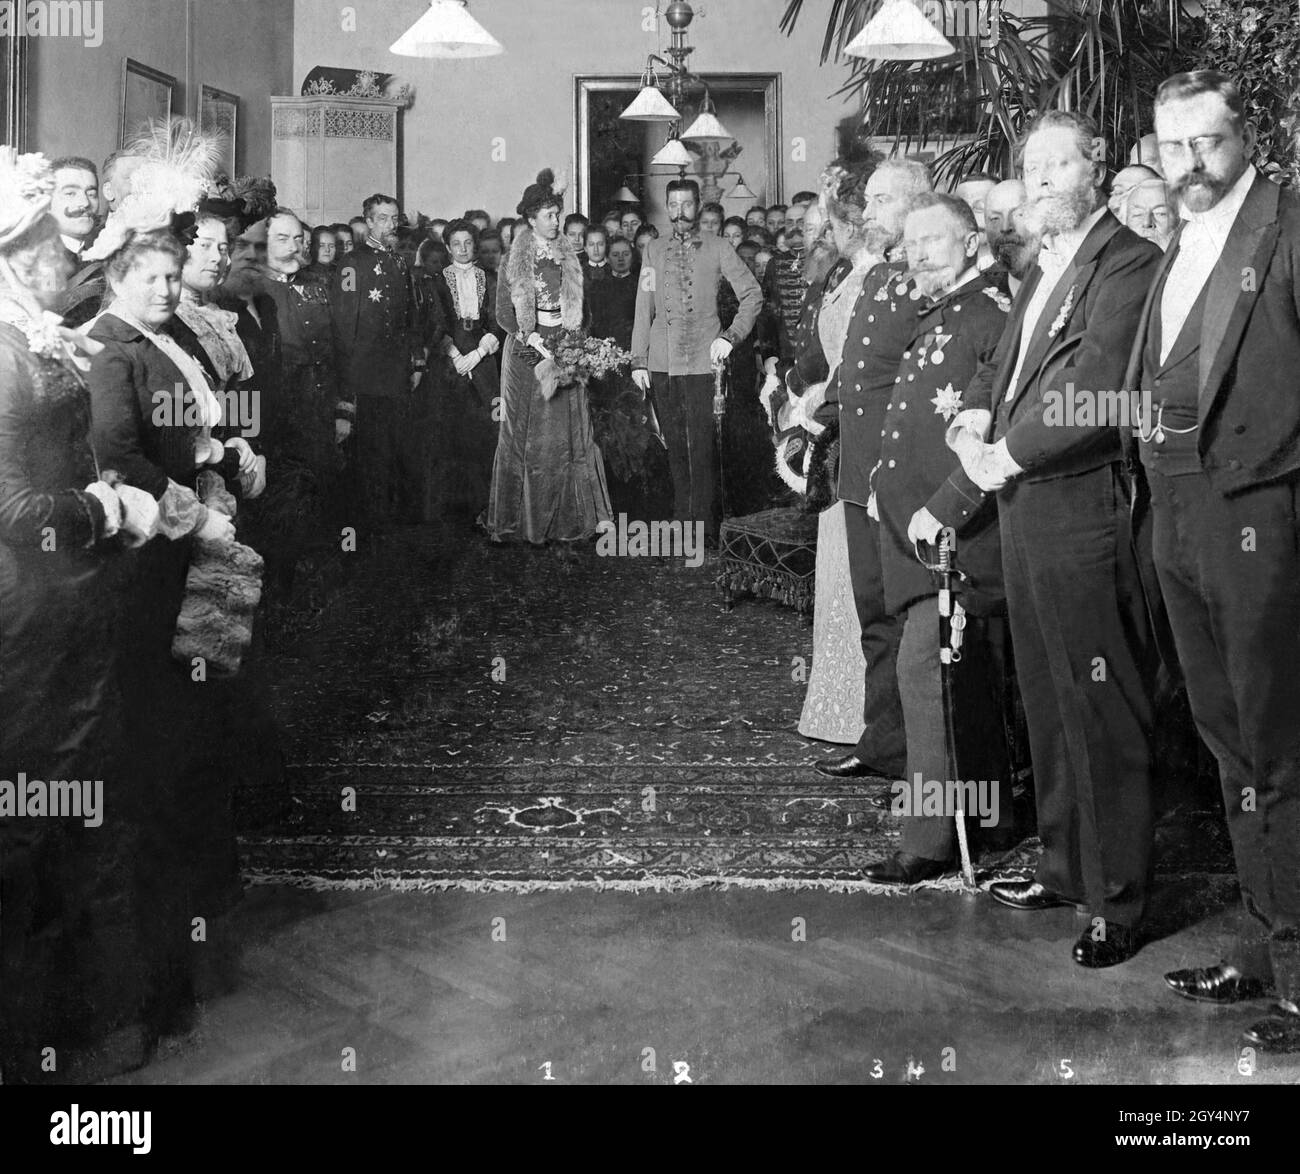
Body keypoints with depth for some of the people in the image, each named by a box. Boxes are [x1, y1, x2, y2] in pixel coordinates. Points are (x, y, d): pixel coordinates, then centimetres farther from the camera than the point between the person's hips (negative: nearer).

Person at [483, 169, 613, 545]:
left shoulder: (569, 259, 12)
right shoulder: (514, 260, 1)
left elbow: (580, 309, 14)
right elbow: (503, 313, -2)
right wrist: (529, 335, -16)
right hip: (526, 354, -3)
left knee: (569, 435, -2)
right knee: (528, 437, -1)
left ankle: (580, 514, -3)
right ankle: (524, 517, 4)